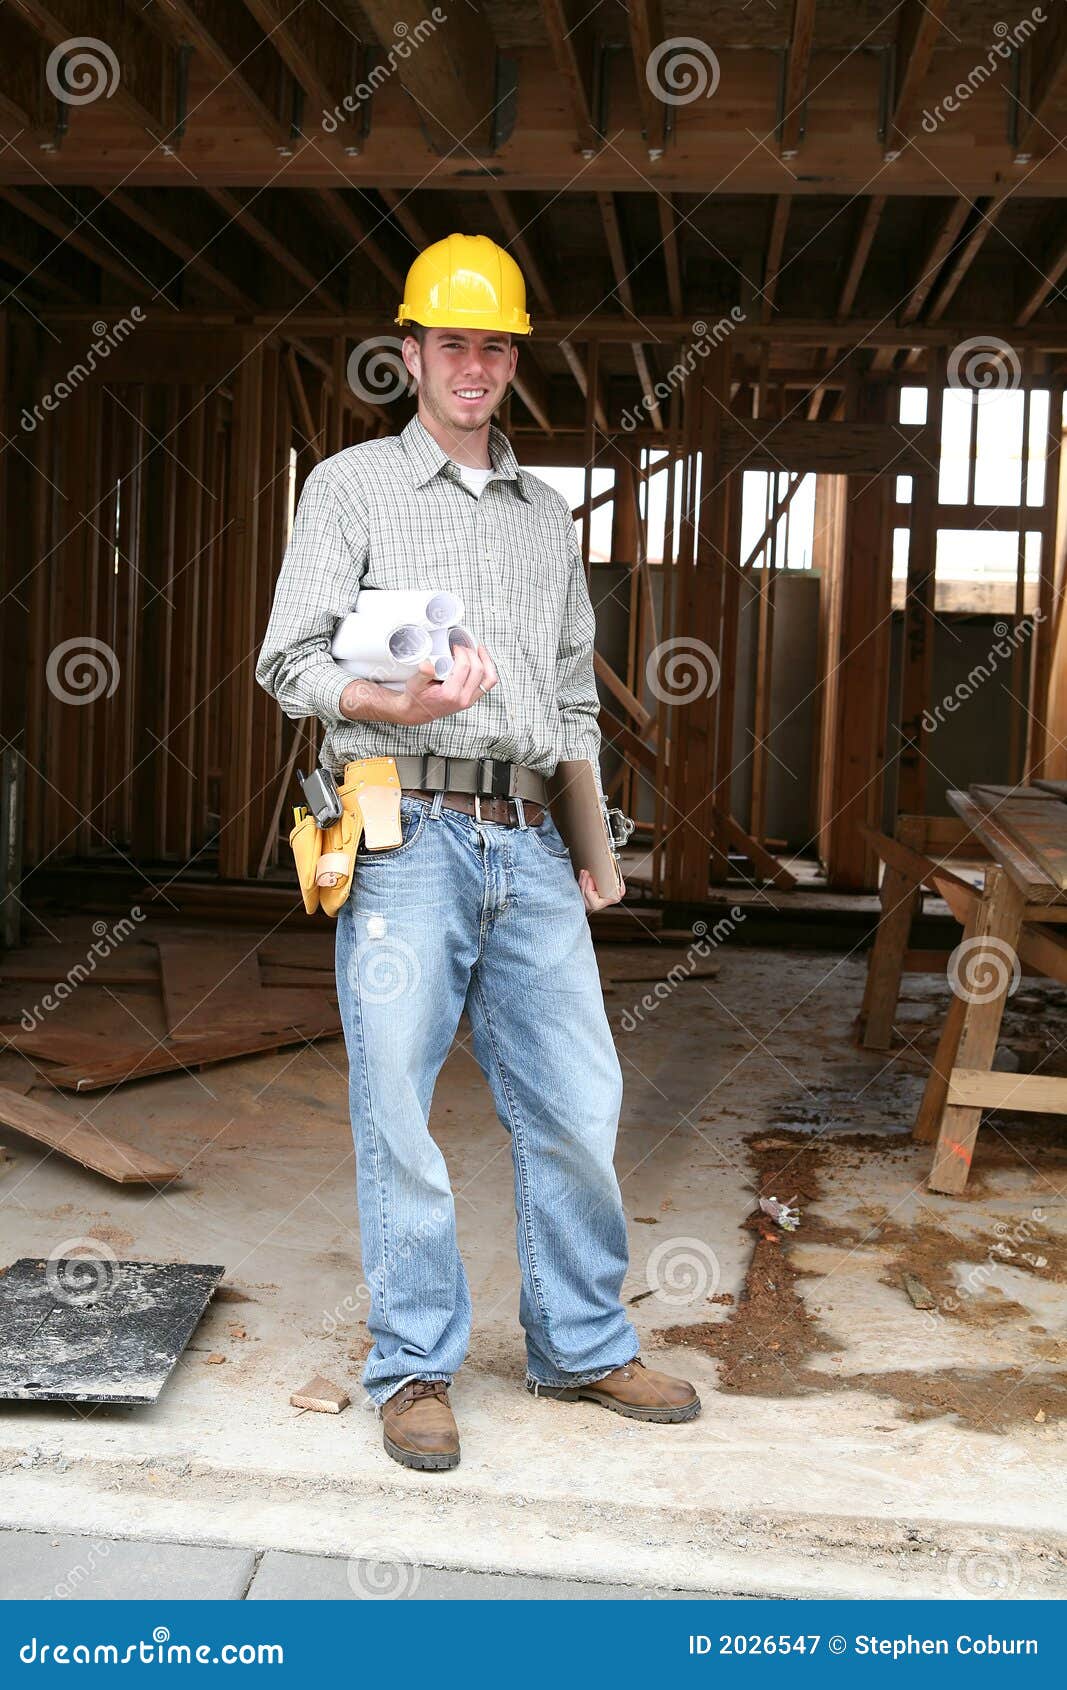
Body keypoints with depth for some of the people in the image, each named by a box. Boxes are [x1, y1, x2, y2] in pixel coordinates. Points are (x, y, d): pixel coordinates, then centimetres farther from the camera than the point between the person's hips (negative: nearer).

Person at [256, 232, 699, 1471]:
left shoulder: (548, 516, 20)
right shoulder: (351, 487, 8)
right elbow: (289, 661, 0)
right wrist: (399, 703, -19)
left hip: (528, 844, 4)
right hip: (406, 835, -4)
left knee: (576, 1106, 4)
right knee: (397, 1112, -2)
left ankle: (581, 1348, 20)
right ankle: (414, 1367, 13)